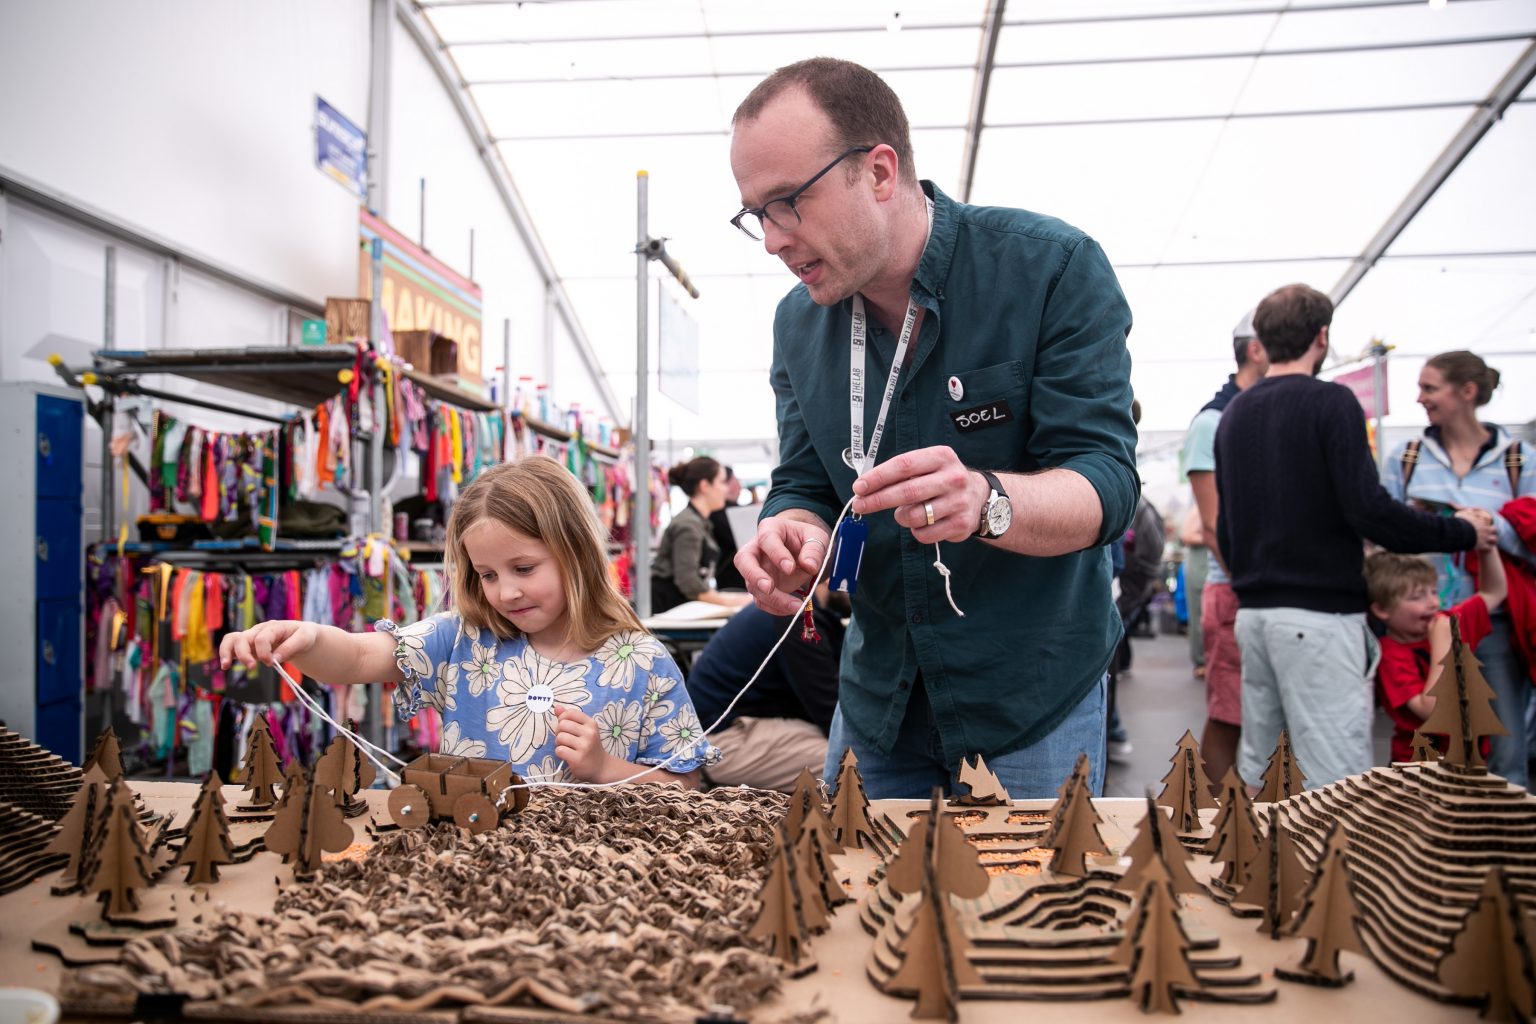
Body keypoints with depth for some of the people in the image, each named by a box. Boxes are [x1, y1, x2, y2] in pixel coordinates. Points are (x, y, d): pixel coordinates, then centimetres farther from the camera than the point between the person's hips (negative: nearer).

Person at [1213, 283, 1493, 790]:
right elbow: (1367, 508, -17)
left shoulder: (1233, 414, 12)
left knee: (1257, 766, 14)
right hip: (1319, 614, -7)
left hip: (1253, 612, 7)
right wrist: (1460, 531, -4)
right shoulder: (1330, 402, -8)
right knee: (1335, 778, -3)